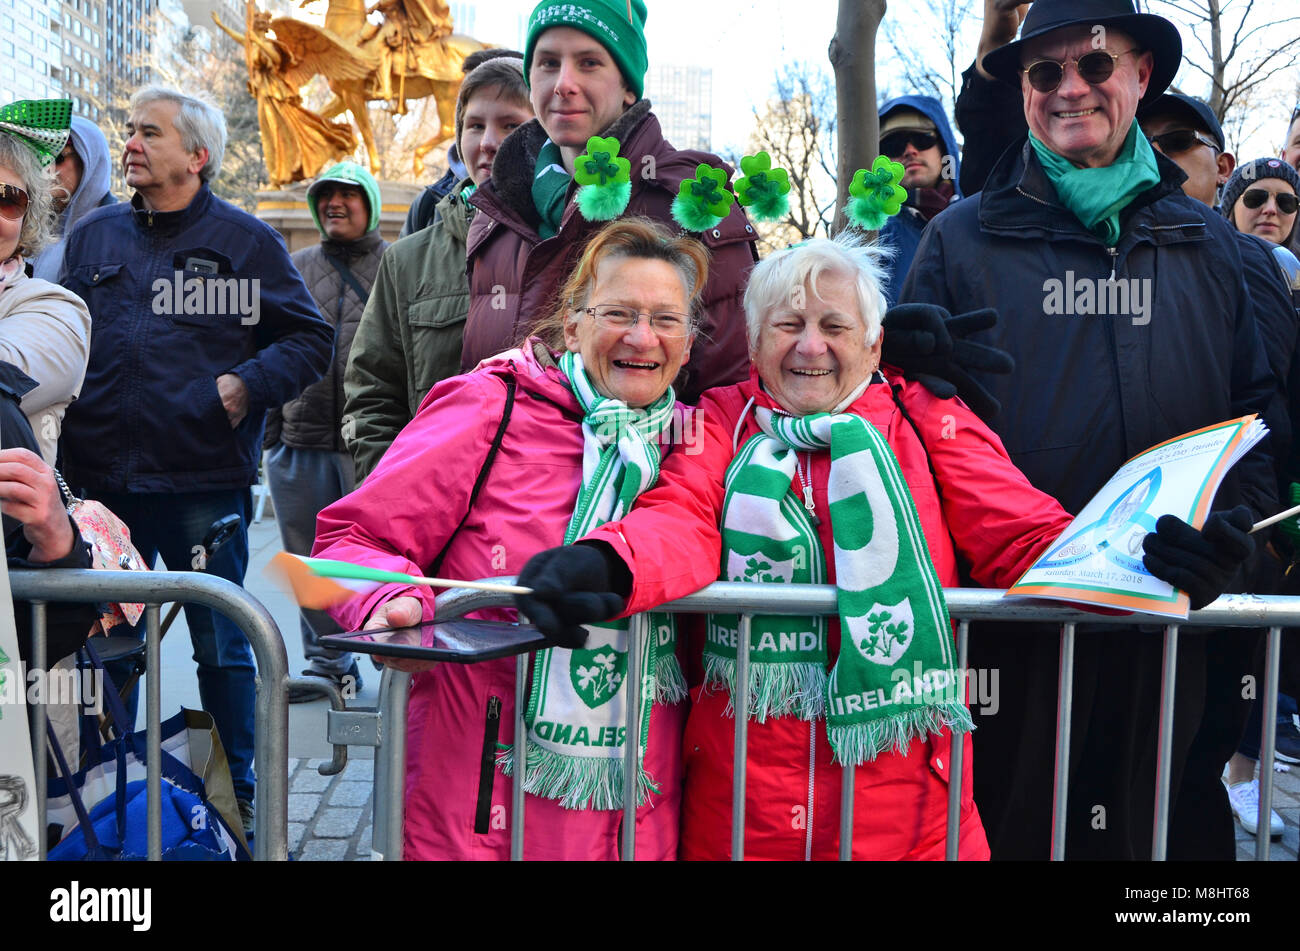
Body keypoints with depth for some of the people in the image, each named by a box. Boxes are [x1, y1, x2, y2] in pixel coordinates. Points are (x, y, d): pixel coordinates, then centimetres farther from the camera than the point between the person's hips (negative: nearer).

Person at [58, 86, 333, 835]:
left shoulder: (246, 240, 2)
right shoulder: (94, 237, 12)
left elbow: (311, 340, 2)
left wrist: (247, 385, -12)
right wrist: (65, 454, 4)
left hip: (204, 482, -3)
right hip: (103, 482, 4)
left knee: (221, 646, 6)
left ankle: (239, 794, 20)